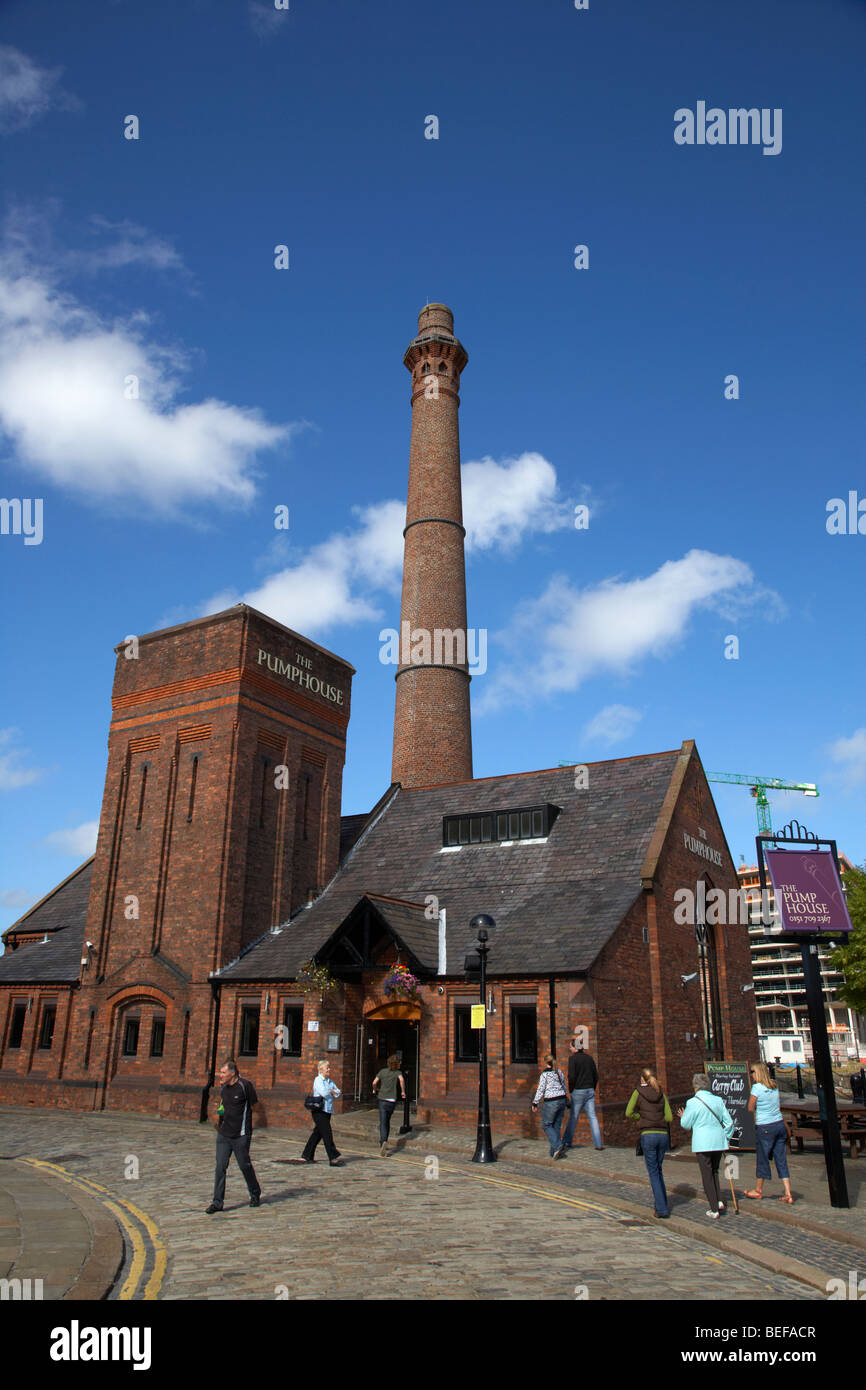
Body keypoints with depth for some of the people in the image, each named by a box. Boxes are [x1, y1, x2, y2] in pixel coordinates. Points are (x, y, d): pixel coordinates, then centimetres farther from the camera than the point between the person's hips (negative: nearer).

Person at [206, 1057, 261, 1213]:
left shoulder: (245, 1086, -10)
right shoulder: (224, 1088, 9)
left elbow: (254, 1105, -4)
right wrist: (220, 1111, 6)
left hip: (241, 1135, -5)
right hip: (223, 1134, 5)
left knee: (245, 1165, 6)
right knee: (220, 1167, -1)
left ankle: (255, 1194, 27)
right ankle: (217, 1202, 7)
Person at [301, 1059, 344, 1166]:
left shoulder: (330, 1081, 16)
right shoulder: (318, 1080, -8)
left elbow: (338, 1092, 12)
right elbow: (324, 1093, -19)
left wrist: (331, 1091, -6)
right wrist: (332, 1091, 0)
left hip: (328, 1111, 8)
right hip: (319, 1110, -8)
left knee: (317, 1134, 13)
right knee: (327, 1134, -10)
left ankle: (307, 1155, 24)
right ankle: (333, 1158, -12)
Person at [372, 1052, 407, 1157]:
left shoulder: (382, 1071, 4)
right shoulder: (397, 1072, -1)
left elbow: (374, 1082, -2)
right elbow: (401, 1079, -22)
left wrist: (375, 1090, 18)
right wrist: (403, 1091, -11)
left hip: (382, 1099, 0)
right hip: (392, 1100, 0)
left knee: (383, 1123, -4)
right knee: (387, 1121, 20)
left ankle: (383, 1142, -24)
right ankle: (384, 1141, 25)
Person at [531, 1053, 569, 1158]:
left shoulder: (545, 1074, -11)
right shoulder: (559, 1072, 8)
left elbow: (540, 1090, -10)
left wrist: (535, 1103, -2)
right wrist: (566, 1101, 28)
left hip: (550, 1102, -6)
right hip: (561, 1100, 6)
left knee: (546, 1125, 6)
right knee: (556, 1126, 13)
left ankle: (557, 1146, -12)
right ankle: (554, 1152, 13)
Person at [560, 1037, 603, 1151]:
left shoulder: (573, 1058, -9)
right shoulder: (589, 1058, 8)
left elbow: (571, 1076, -15)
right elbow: (596, 1076, 10)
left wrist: (571, 1090, -2)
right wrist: (592, 1089, 17)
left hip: (578, 1091, -4)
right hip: (590, 1090, 4)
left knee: (573, 1117, 6)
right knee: (592, 1116, 7)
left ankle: (566, 1143, 13)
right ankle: (598, 1144, 2)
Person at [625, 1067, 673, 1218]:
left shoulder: (638, 1092, -1)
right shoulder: (661, 1094, 9)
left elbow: (629, 1114, 0)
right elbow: (669, 1117, 7)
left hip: (648, 1135, -4)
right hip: (663, 1135, 4)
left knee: (653, 1172, 3)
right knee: (658, 1169, 21)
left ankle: (662, 1210, -1)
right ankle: (662, 1204, 22)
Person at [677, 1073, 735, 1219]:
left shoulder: (693, 1102, -10)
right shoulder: (718, 1100, 2)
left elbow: (686, 1124, -1)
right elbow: (729, 1121, 5)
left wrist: (682, 1117, 20)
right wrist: (725, 1137, 17)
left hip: (702, 1143, -4)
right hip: (718, 1142, 5)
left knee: (707, 1175, 4)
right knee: (714, 1171, 22)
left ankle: (714, 1209, 4)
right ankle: (718, 1201, 11)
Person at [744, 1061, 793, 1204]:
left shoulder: (756, 1087, -15)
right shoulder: (774, 1085, 4)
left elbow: (750, 1108, -7)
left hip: (764, 1127, -6)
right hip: (780, 1124, 6)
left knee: (762, 1159, 9)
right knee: (781, 1160, 10)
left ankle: (758, 1191, 25)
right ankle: (788, 1194, 8)